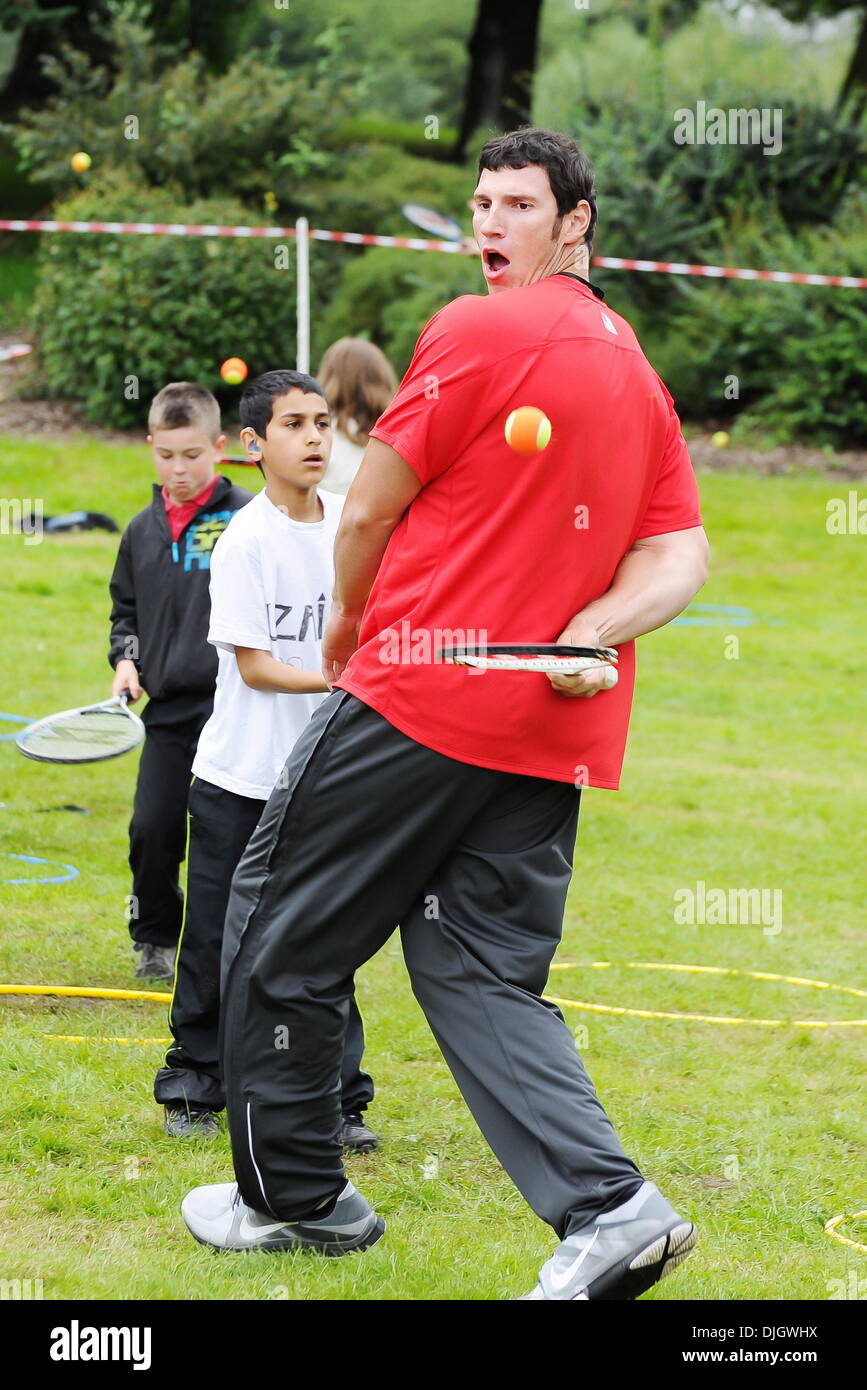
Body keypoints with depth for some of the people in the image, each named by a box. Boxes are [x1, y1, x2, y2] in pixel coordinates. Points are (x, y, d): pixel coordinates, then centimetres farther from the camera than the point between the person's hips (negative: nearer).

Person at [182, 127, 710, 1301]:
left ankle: (294, 1194, 20)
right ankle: (609, 1207, -8)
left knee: (280, 933, 9)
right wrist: (590, 628, -7)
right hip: (552, 736, 7)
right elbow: (681, 555, 9)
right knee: (483, 974, 9)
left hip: (420, 699, -7)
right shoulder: (638, 371, 14)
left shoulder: (477, 331, -9)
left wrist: (347, 626, 15)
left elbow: (368, 513, -3)